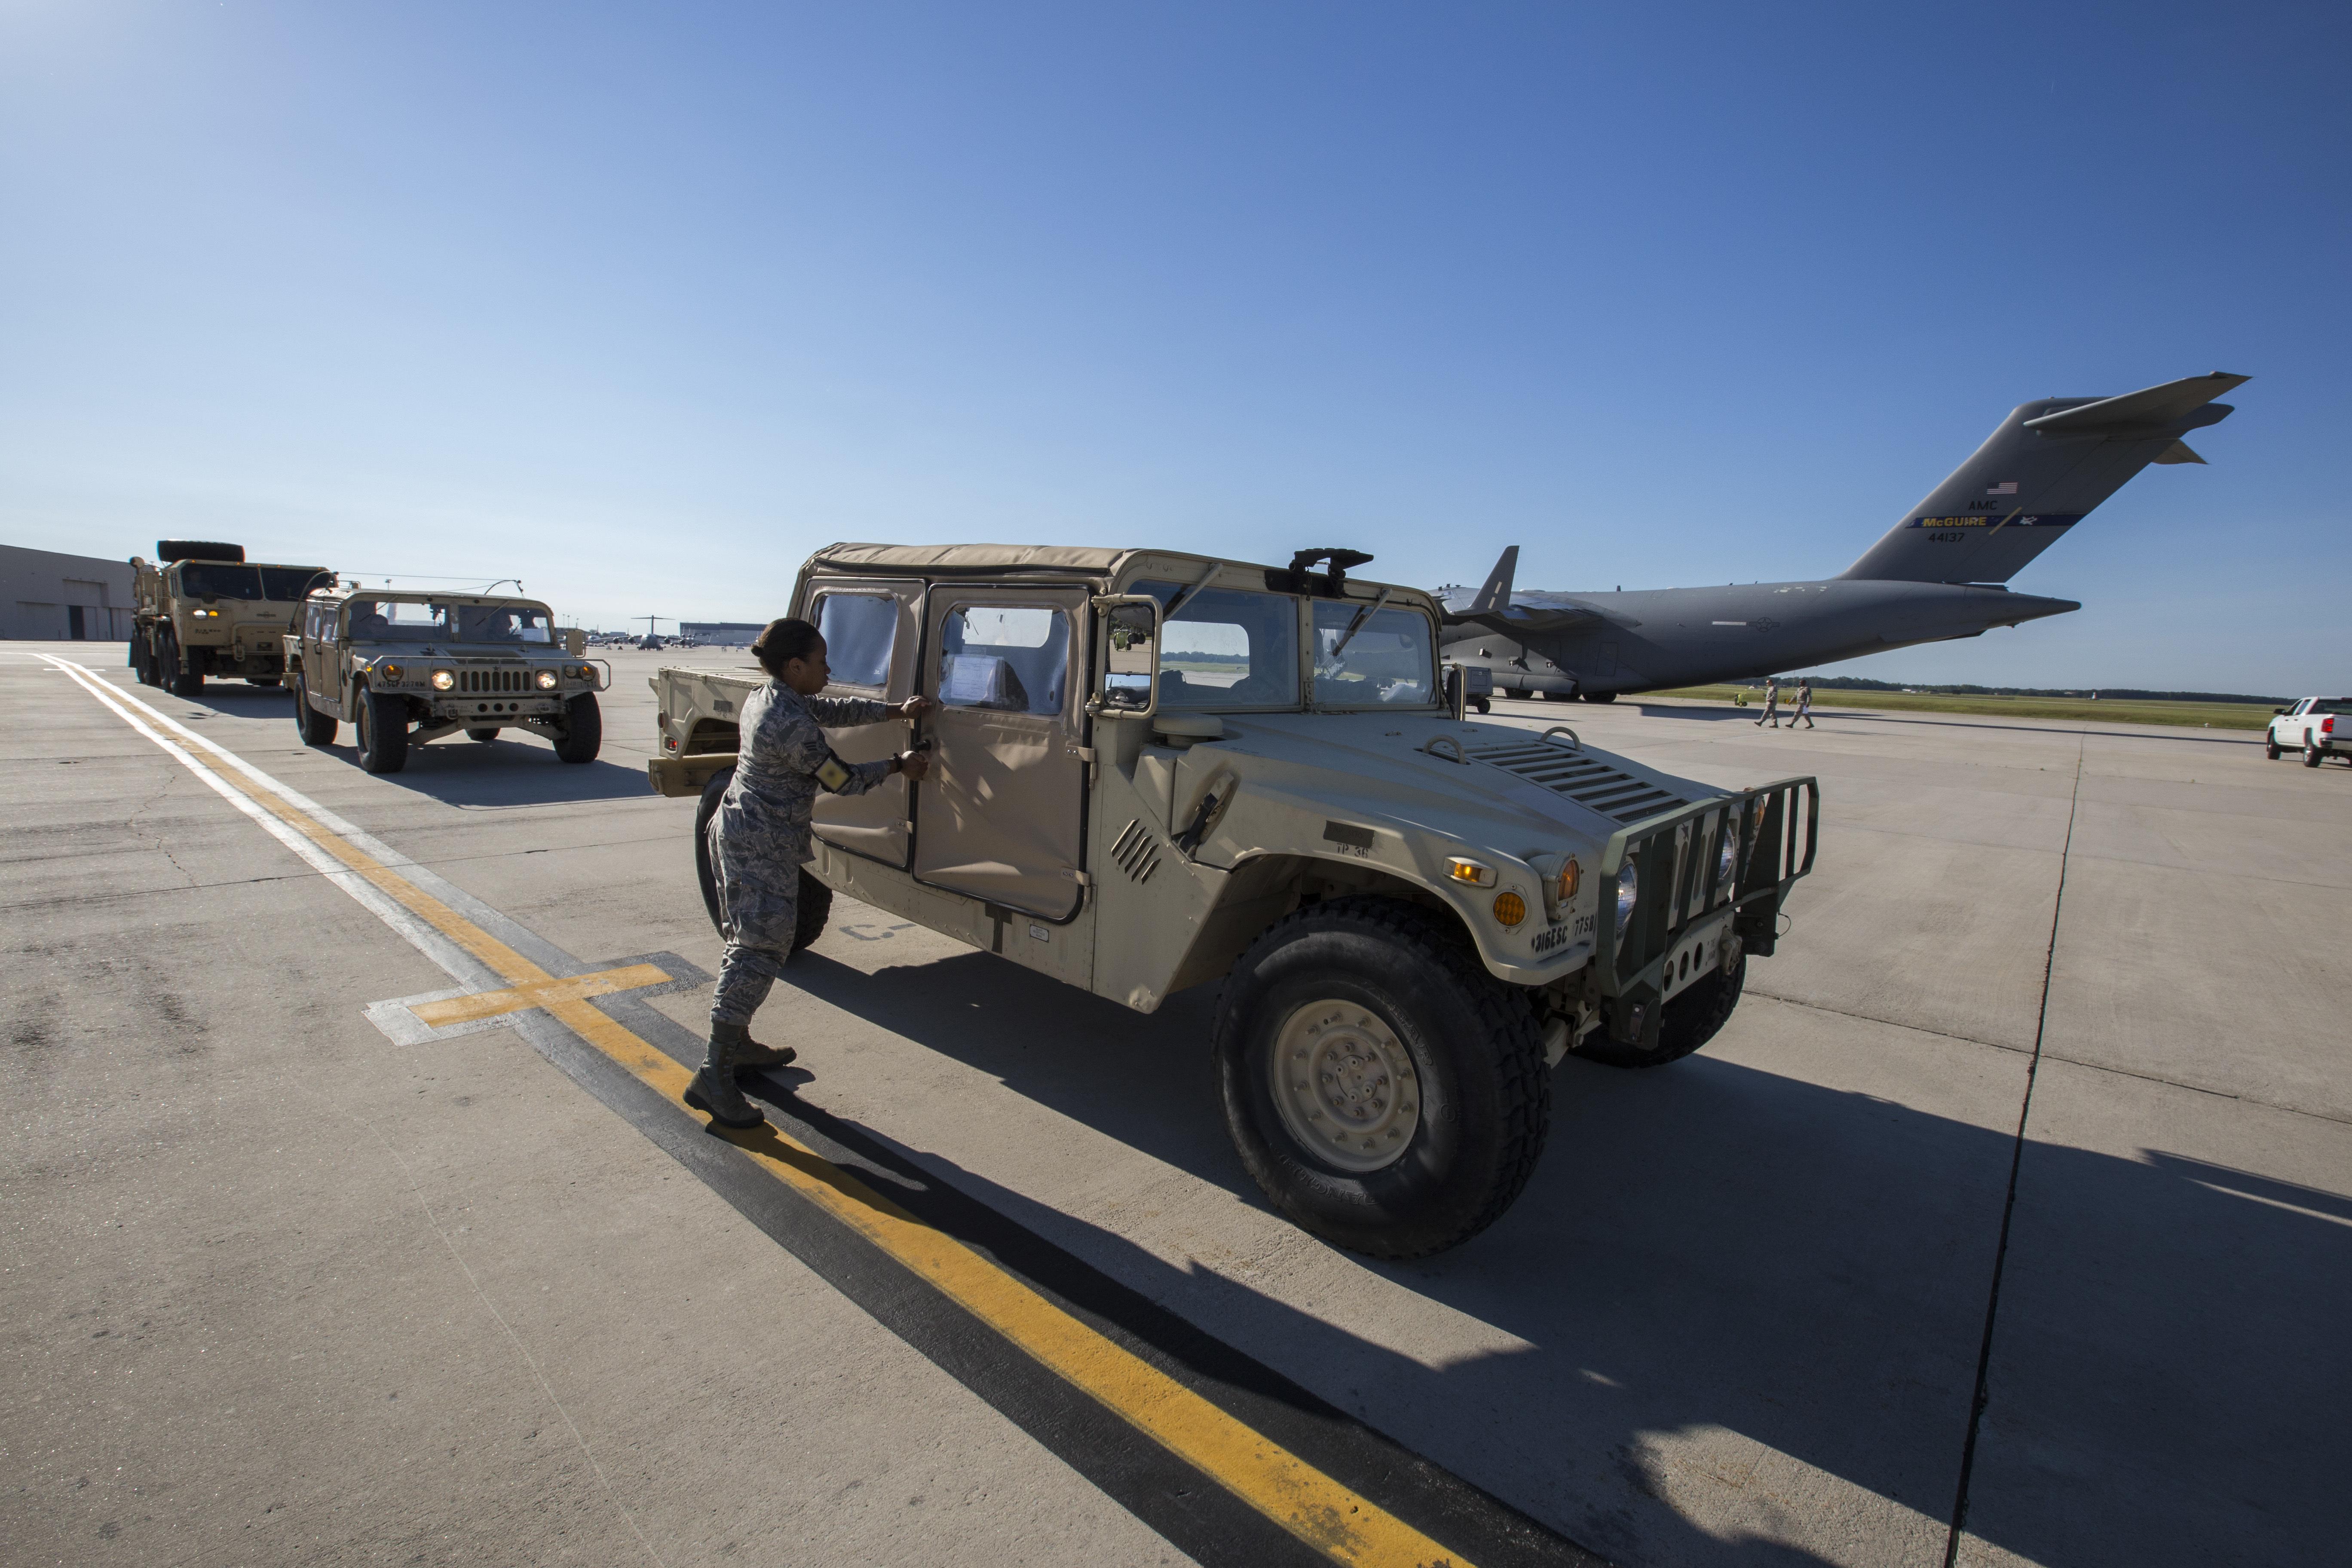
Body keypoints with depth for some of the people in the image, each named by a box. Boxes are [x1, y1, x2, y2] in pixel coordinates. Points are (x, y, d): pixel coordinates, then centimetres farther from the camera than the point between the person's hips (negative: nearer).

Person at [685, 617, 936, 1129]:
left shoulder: (767, 698, 7)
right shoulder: (789, 724, -23)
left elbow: (834, 711, 14)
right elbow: (841, 780, -16)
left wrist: (896, 711, 7)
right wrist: (899, 765, -3)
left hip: (738, 832, 11)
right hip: (763, 846, -11)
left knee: (748, 943, 19)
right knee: (760, 952, -8)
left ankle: (736, 1044, 32)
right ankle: (713, 1076, -5)